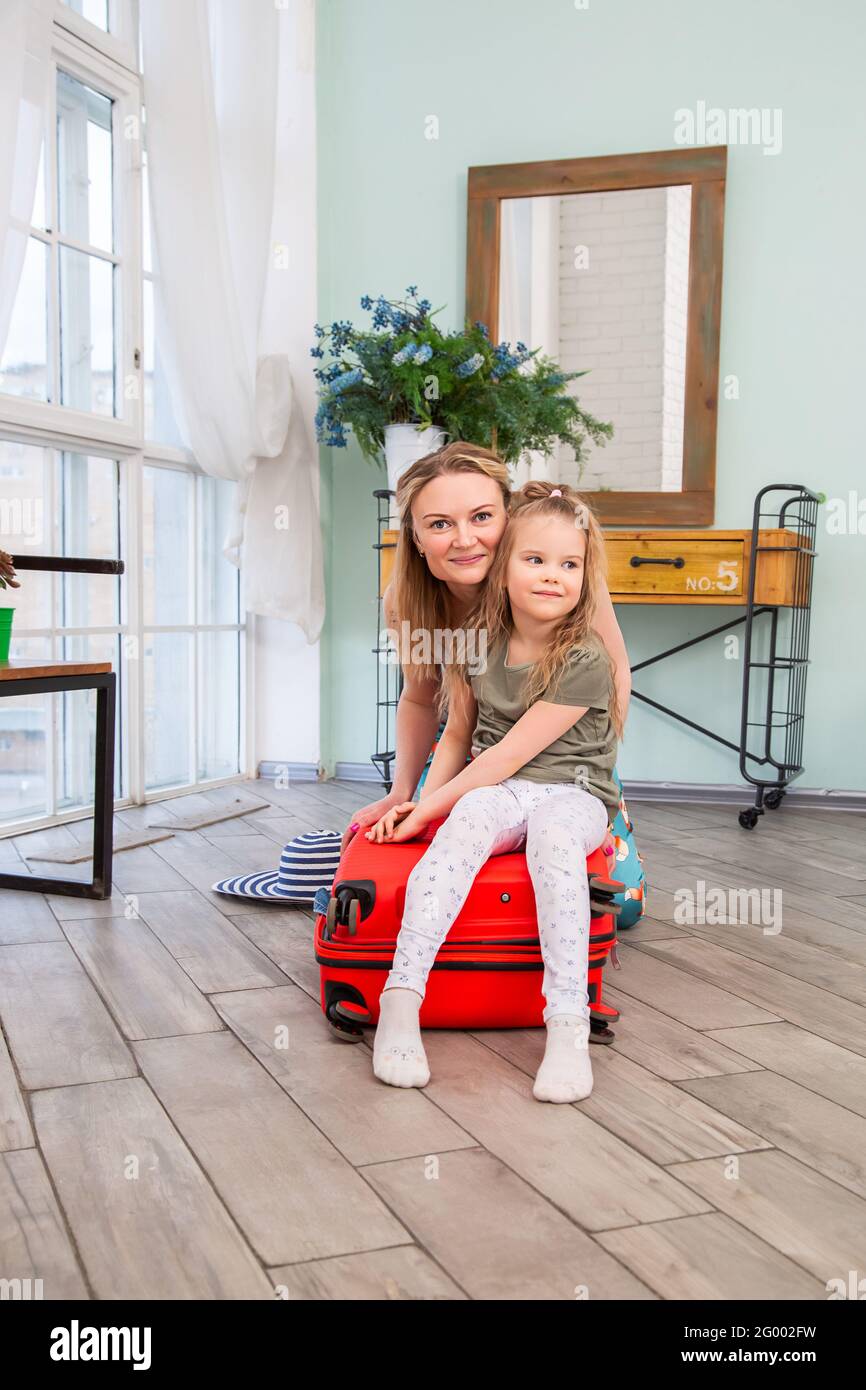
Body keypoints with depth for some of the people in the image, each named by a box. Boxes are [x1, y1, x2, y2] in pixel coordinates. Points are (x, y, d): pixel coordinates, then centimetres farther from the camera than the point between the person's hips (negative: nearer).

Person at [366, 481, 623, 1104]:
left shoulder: (585, 662, -13)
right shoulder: (477, 648, 4)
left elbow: (510, 754, -15)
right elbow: (458, 736, 16)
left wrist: (428, 811, -14)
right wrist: (424, 801, 0)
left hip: (573, 793, -3)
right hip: (492, 791, 3)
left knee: (553, 832, -37)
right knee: (470, 820, -32)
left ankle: (569, 1022, -39)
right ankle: (400, 999, -41)